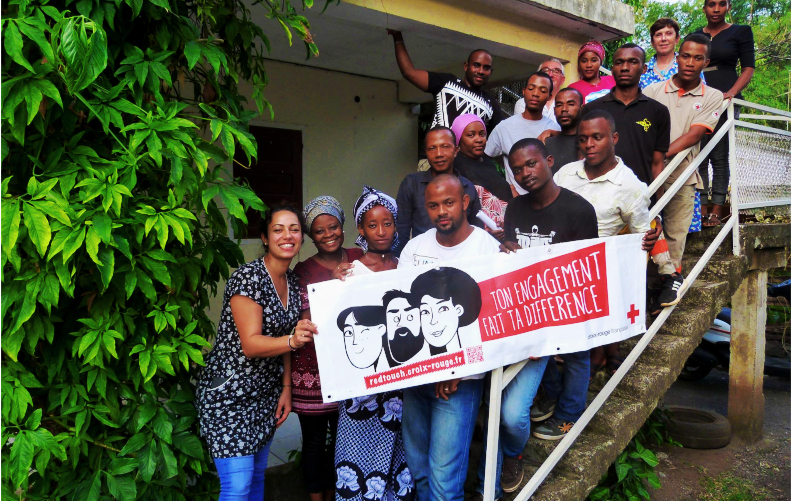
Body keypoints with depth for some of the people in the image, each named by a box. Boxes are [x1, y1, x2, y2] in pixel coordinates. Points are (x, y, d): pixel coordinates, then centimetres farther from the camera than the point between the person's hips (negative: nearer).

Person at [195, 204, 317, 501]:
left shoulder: (293, 282, 6)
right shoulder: (248, 277, -18)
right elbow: (250, 345, -24)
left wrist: (286, 387, 6)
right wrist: (292, 340, -40)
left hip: (266, 393, 7)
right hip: (228, 392, -7)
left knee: (257, 476, 15)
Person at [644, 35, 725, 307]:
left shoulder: (712, 97, 8)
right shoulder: (654, 90, 10)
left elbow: (694, 135, -4)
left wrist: (661, 155, -17)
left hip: (681, 175, 0)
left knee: (675, 231, 1)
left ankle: (671, 276, 16)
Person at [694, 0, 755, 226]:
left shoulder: (741, 32, 9)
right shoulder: (695, 36, 16)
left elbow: (748, 68, 3)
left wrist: (732, 92, -14)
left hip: (724, 100, -2)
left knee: (719, 156, -5)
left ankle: (716, 212, -4)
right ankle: (702, 210, 0)